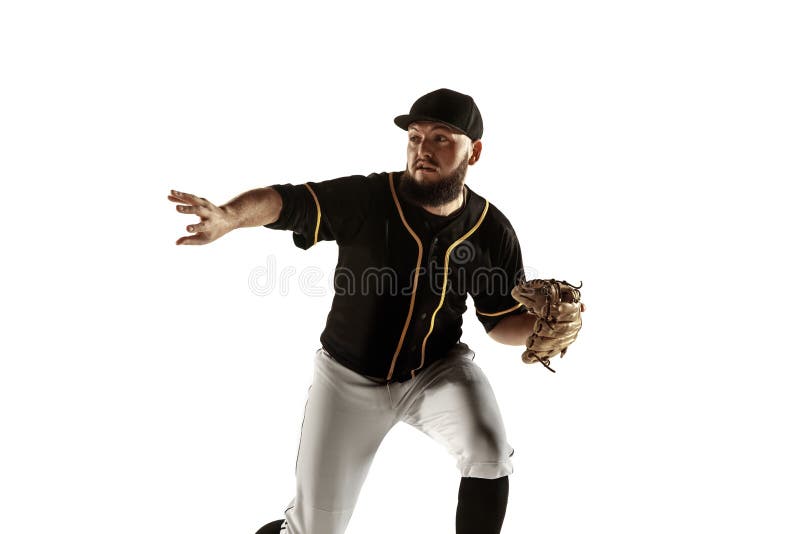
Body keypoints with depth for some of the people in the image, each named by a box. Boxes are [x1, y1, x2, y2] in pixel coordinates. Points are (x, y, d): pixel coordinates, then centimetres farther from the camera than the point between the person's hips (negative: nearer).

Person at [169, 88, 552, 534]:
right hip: (349, 377, -1)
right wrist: (229, 216, -55)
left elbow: (504, 319, -1)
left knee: (490, 457, -24)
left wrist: (542, 327, -22)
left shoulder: (493, 231, -10)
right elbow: (284, 200, -34)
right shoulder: (366, 199, -20)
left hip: (438, 372, 2)